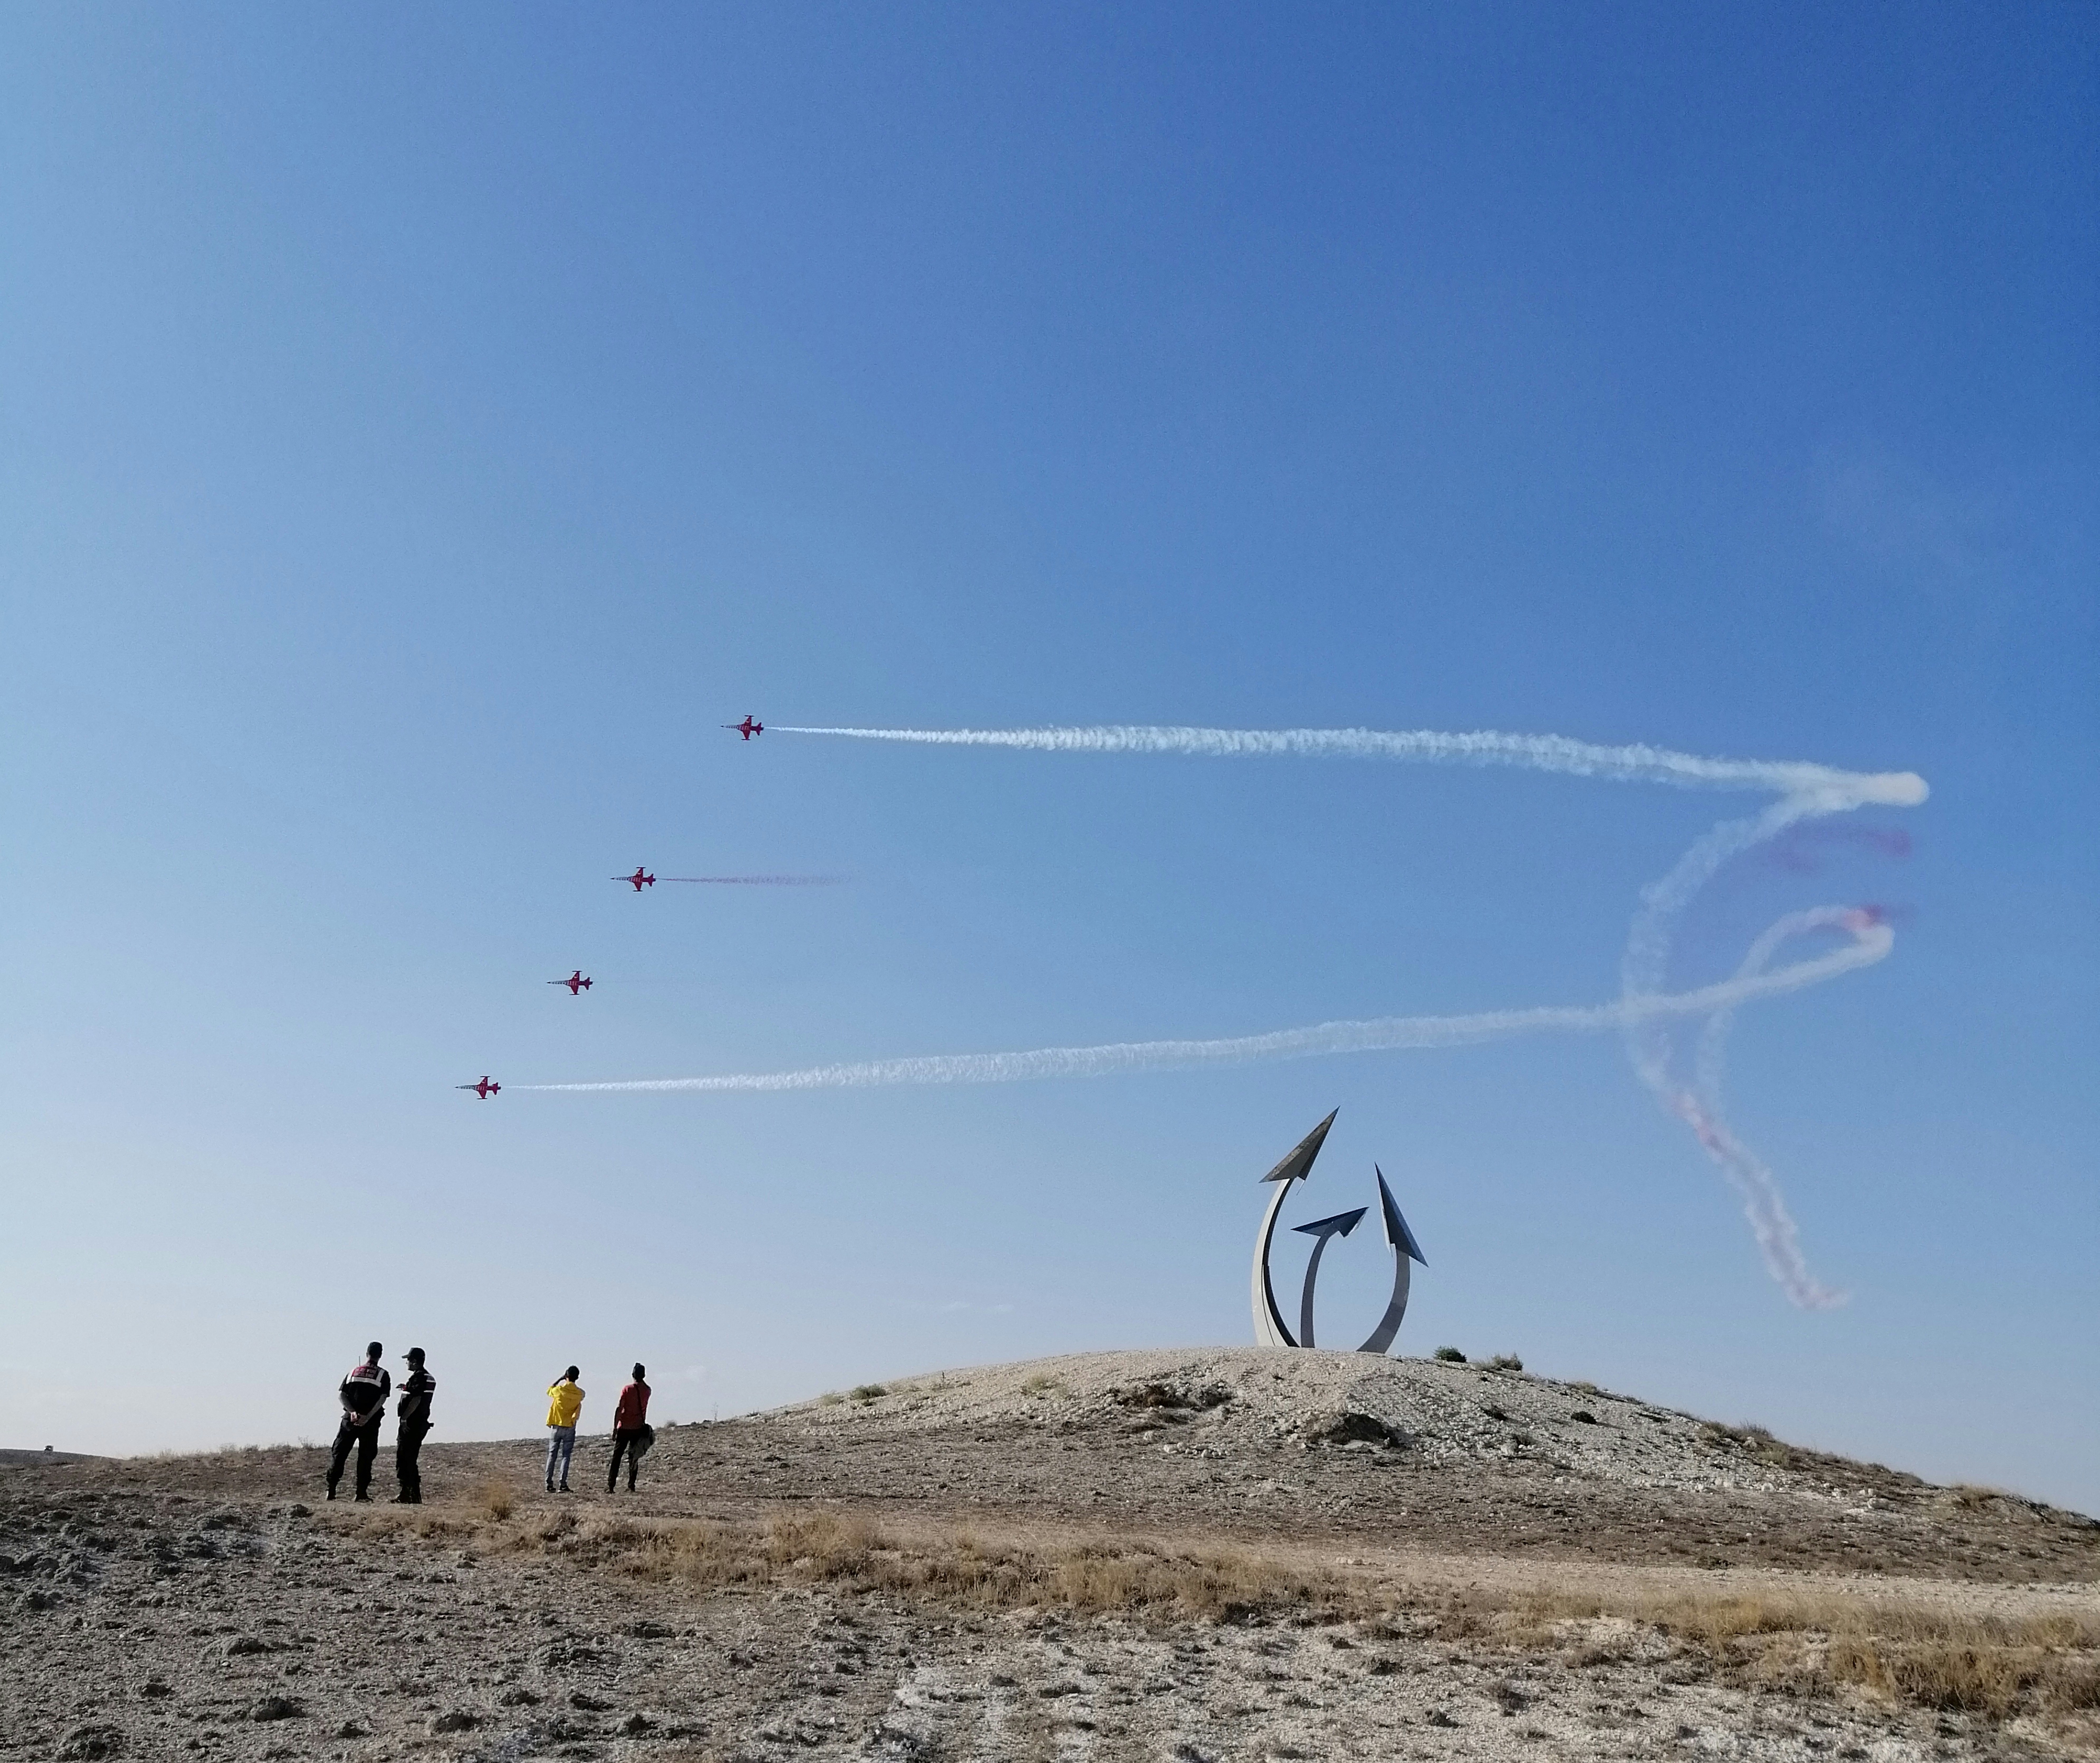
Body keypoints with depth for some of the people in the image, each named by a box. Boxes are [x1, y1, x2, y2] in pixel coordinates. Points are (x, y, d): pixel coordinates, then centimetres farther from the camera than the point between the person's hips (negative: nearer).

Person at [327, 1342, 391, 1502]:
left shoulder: (354, 1371, 10)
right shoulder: (383, 1375, 0)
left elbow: (341, 1395, 2)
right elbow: (382, 1399, -11)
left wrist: (353, 1412, -8)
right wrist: (367, 1418, -14)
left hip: (350, 1419, 2)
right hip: (371, 1422, -2)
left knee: (339, 1454, 9)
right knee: (366, 1457, 4)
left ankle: (331, 1490, 4)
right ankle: (362, 1492, 0)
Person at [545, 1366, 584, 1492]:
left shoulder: (559, 1390, -8)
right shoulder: (580, 1394, -5)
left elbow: (549, 1390, 14)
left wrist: (560, 1379, 16)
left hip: (556, 1427, 0)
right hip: (570, 1429, 0)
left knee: (552, 1456, 7)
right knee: (566, 1457, 2)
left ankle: (549, 1485, 4)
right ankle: (563, 1485, -6)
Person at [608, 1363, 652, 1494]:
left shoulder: (627, 1389, -7)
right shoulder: (647, 1391, 4)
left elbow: (619, 1409, -11)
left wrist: (615, 1427, -7)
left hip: (624, 1428, -3)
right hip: (639, 1429, 3)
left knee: (617, 1457, 2)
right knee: (634, 1458, 8)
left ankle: (611, 1486, -3)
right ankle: (631, 1486, 2)